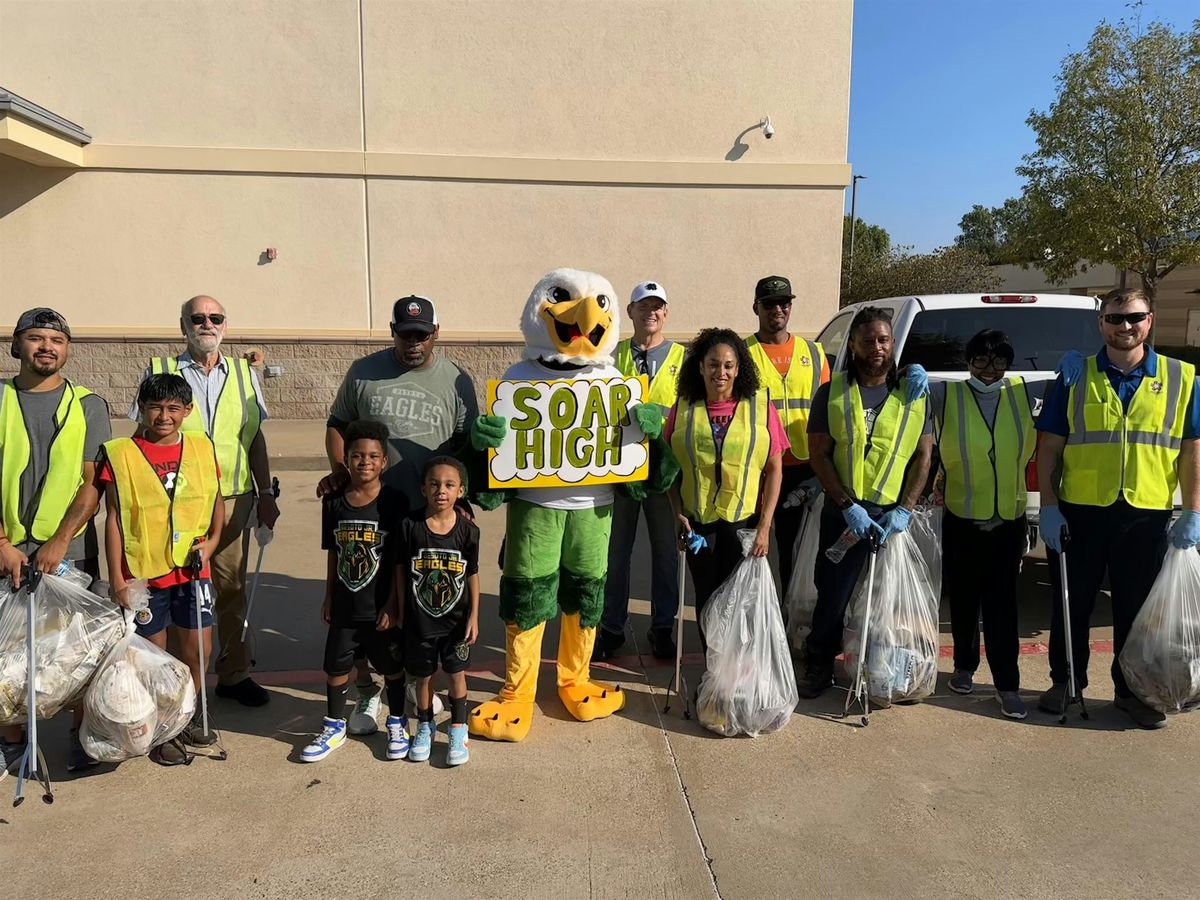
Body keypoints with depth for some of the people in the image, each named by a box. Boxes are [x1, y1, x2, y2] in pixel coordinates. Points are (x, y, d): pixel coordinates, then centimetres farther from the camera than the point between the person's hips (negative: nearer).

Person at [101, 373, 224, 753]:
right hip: (142, 573, -3)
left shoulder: (202, 448, 3)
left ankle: (188, 715, 33)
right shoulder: (121, 454, -7)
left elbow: (217, 501, 13)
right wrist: (116, 578, -7)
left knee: (197, 650, 10)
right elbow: (114, 519, -5)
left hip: (192, 569, 3)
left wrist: (212, 539, -4)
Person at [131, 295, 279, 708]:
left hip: (234, 499, 2)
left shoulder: (244, 373, 11)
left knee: (232, 587, 9)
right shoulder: (159, 371, 3)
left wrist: (266, 493, 9)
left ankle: (234, 674, 22)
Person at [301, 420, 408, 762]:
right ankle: (334, 727, 33)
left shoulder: (394, 502, -12)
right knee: (336, 667, 13)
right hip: (344, 607, 3)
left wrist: (392, 605, -11)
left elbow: (400, 560, -10)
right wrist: (329, 597, 9)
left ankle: (396, 724, 32)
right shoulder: (333, 502, -1)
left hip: (382, 608, -3)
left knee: (392, 667, 11)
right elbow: (333, 553, 8)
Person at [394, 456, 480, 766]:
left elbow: (473, 575, -2)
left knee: (456, 674, 11)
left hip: (456, 619, 0)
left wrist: (473, 617, -1)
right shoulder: (410, 527, -12)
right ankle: (424, 727, 34)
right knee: (423, 675, 15)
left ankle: (458, 731, 27)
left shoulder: (468, 530, -10)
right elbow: (400, 570, -2)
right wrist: (401, 610, 0)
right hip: (419, 619, 0)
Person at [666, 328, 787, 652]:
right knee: (706, 600, 11)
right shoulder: (683, 408, 3)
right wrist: (678, 514, -3)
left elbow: (774, 469, -1)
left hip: (745, 521, -2)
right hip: (698, 523, 2)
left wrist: (764, 526, -7)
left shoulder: (760, 406, -1)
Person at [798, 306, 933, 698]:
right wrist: (849, 507, -12)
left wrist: (904, 510, -7)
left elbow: (924, 456, 4)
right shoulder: (832, 393, 1)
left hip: (894, 515, 1)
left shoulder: (914, 395, 6)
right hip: (842, 514, -1)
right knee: (833, 593, 3)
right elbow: (819, 455, -2)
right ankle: (819, 666, 21)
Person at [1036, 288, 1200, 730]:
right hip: (1080, 511, 0)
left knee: (1137, 608, 11)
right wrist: (1049, 507, -6)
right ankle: (1065, 682, 26)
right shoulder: (1074, 378, 1)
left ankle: (1132, 691, 26)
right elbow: (1049, 447, 1)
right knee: (1073, 603, 10)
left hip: (1147, 515, 1)